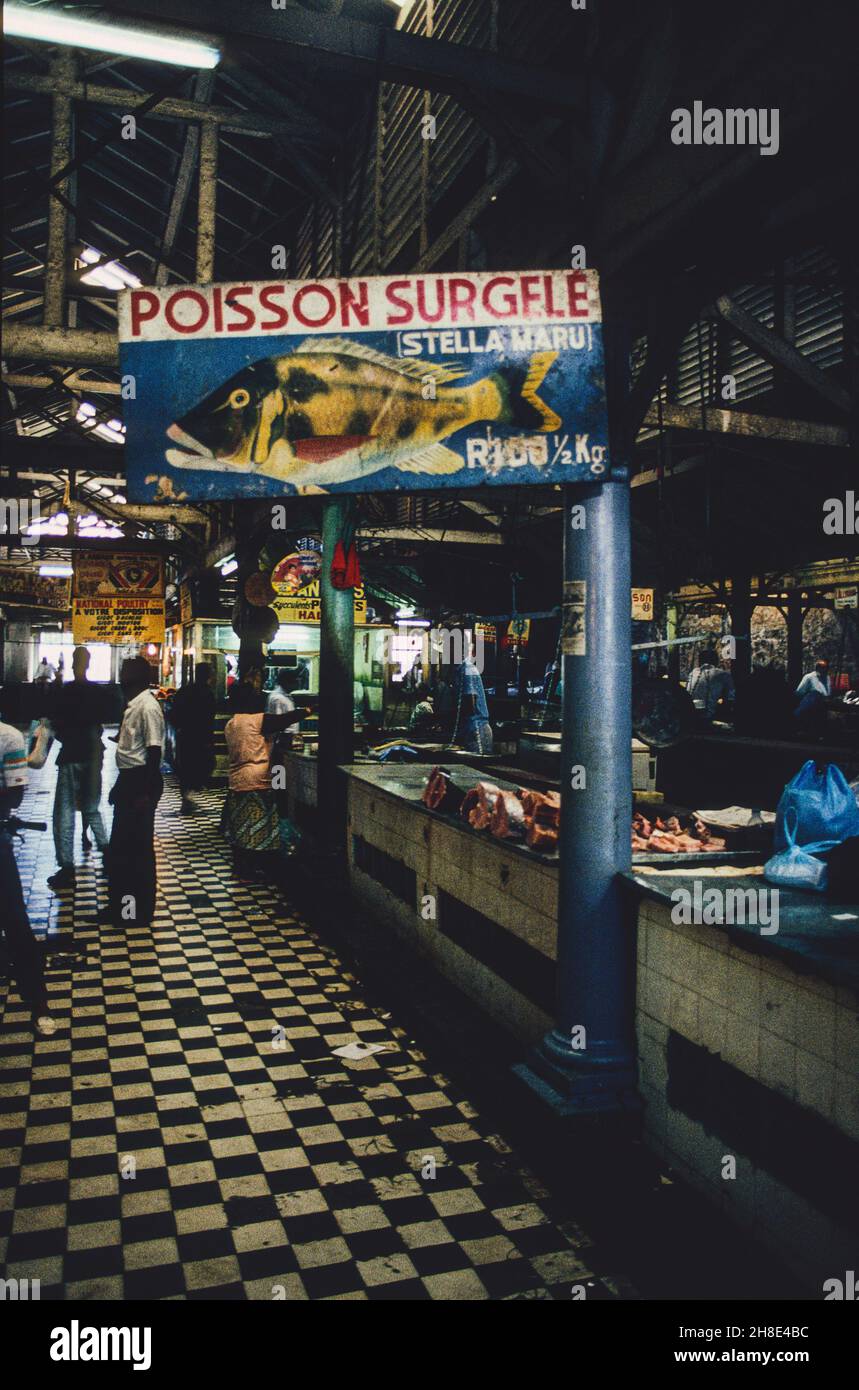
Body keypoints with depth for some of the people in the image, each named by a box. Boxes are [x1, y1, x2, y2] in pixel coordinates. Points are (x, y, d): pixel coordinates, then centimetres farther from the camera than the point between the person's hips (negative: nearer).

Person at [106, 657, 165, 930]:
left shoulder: (147, 706, -18)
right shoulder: (133, 704, 11)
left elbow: (154, 751, -21)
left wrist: (146, 793, -22)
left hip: (141, 781, -10)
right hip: (129, 779, 10)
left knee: (139, 847, 0)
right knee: (121, 844, 18)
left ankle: (140, 910, 12)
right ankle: (123, 902, 31)